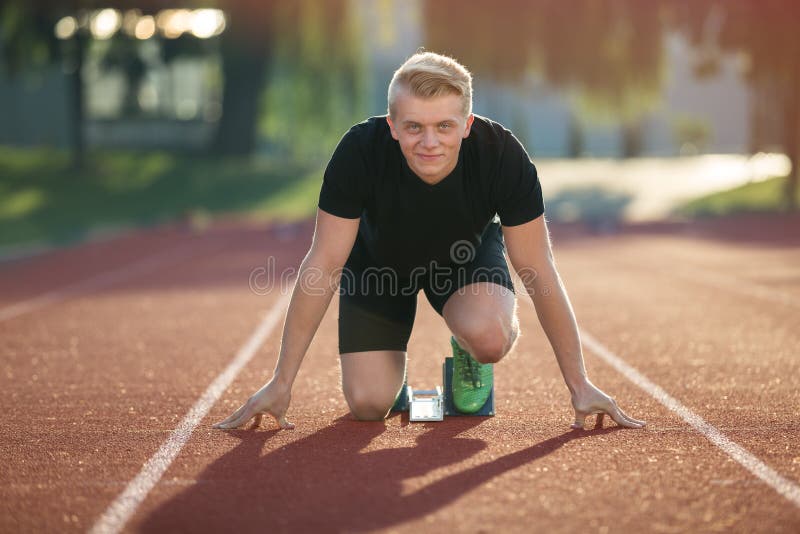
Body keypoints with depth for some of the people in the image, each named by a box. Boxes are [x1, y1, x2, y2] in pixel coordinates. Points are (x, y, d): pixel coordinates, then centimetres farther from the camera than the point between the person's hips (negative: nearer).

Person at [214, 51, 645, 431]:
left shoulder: (503, 157, -34)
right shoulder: (360, 152, -35)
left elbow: (540, 274, -25)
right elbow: (322, 265, -27)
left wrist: (579, 385, -20)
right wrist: (281, 383, -25)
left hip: (468, 252, 0)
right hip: (379, 257, 0)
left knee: (488, 338, -33)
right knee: (367, 404, -13)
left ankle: (467, 354, 5)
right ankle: (390, 364, 23)